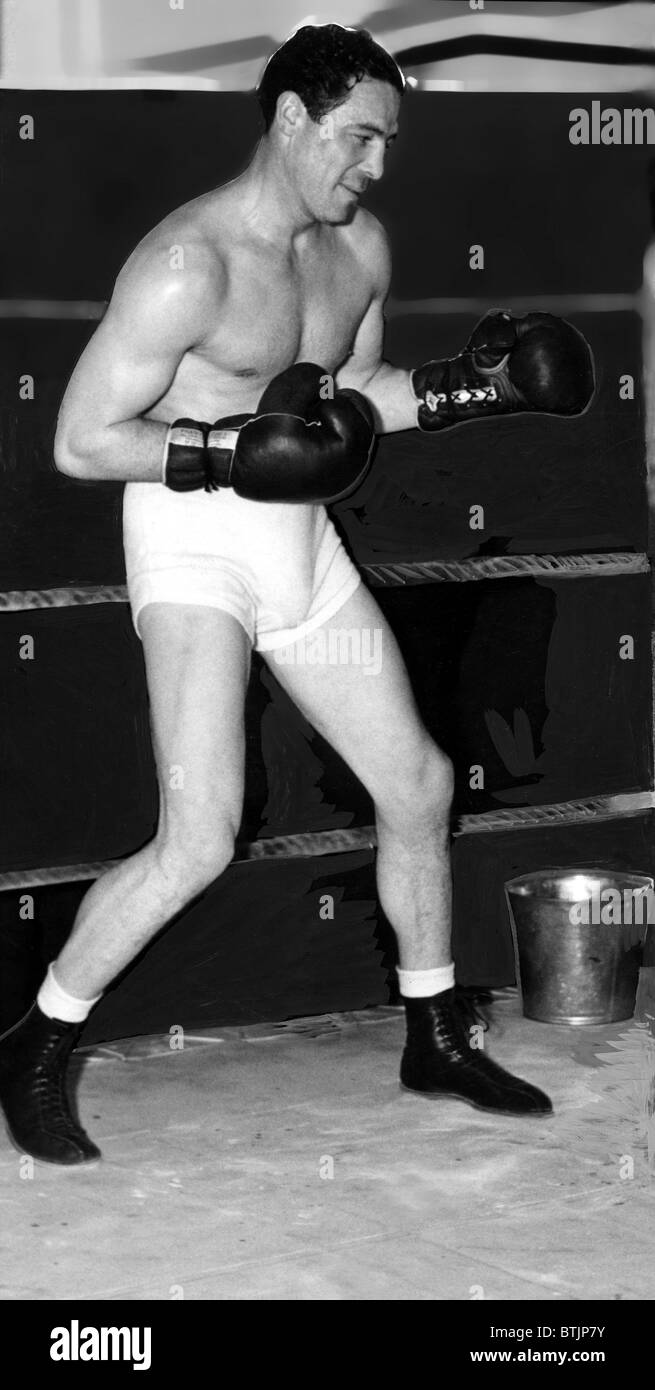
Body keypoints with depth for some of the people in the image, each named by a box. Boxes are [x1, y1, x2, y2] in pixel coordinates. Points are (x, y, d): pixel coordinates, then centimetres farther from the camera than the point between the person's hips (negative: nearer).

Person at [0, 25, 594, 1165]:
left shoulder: (360, 249, 5)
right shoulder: (187, 263, -20)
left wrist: (468, 386, 6)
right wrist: (233, 449, -26)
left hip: (302, 540, 8)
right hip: (194, 547, -8)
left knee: (419, 785, 11)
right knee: (199, 842, -18)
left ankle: (434, 1041, 30)